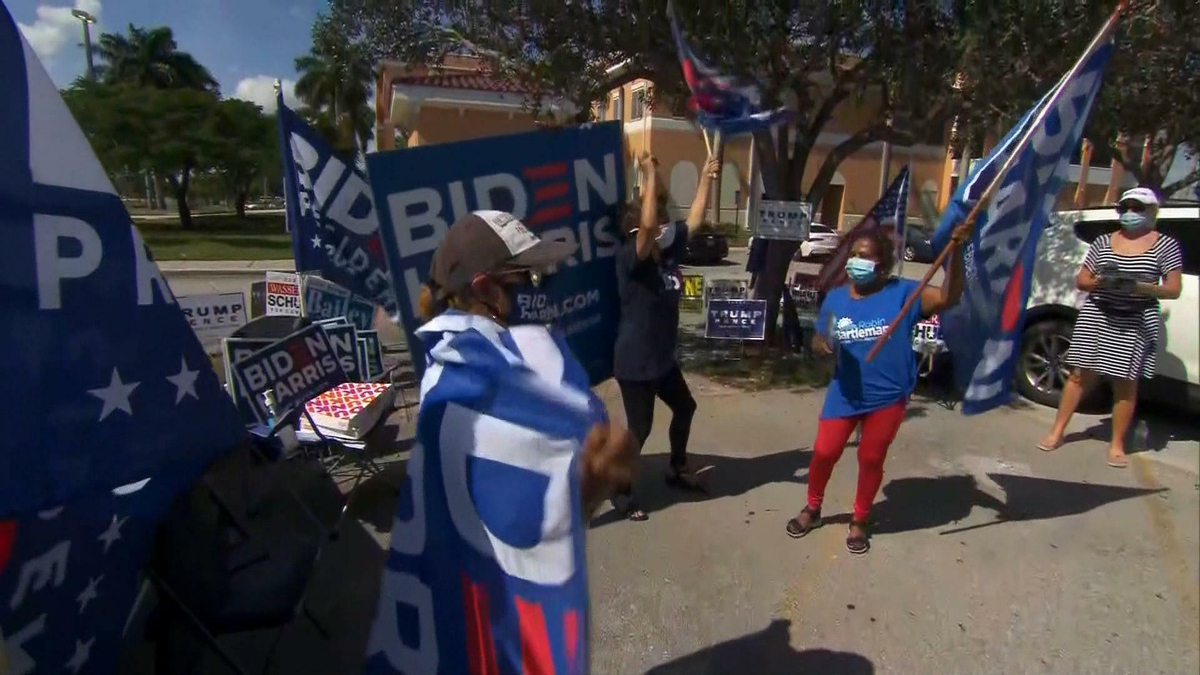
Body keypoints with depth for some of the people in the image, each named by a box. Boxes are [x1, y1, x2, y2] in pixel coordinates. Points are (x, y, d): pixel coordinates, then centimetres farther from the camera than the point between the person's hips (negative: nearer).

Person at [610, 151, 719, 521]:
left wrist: (705, 178, 14)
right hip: (635, 361, -9)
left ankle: (677, 468, 47)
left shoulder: (670, 251, 1)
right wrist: (650, 175, -34)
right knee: (639, 428, 1)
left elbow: (694, 219, 12)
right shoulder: (630, 257, -21)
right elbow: (647, 224, -39)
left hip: (663, 356, 9)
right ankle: (621, 492, 22)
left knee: (684, 407, 25)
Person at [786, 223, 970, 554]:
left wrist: (956, 253, -27)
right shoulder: (836, 298, -1)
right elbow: (817, 342, 5)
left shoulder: (901, 293, -8)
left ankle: (859, 522, 32)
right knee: (824, 452, 6)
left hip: (888, 397, -1)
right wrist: (823, 345, -19)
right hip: (845, 394, 2)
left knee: (871, 459, 11)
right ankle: (812, 509, 31)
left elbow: (948, 298, -16)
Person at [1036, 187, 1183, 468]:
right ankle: (1057, 432, 11)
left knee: (1125, 383, 2)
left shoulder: (1166, 246, 2)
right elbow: (1080, 280, 9)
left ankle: (1117, 445, 13)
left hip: (1136, 323, -2)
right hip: (1096, 316, 2)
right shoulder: (1103, 242, 8)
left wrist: (1140, 287, -20)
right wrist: (1099, 282, -14)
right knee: (1081, 375, 4)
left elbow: (1174, 289, -2)